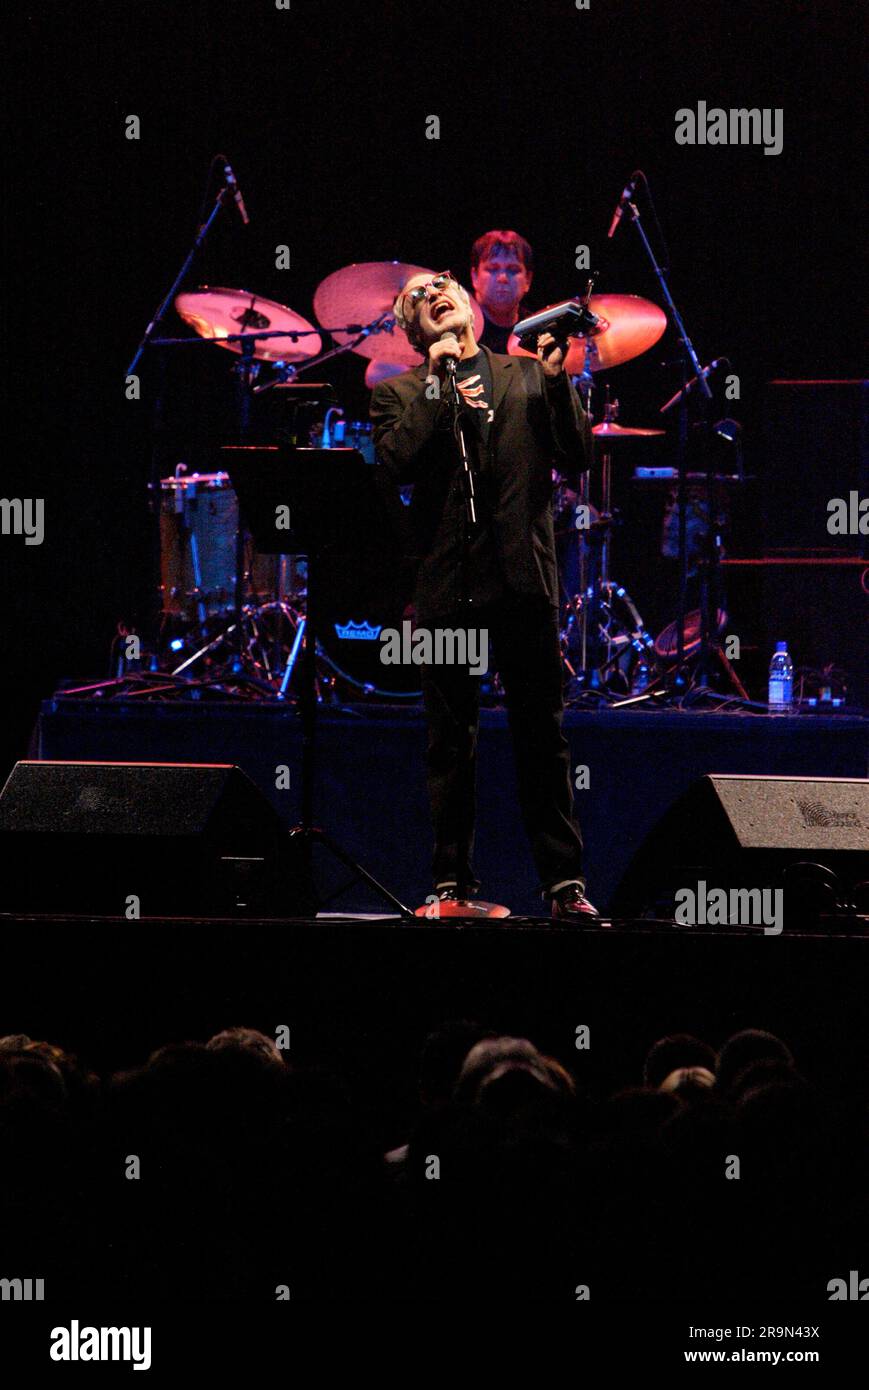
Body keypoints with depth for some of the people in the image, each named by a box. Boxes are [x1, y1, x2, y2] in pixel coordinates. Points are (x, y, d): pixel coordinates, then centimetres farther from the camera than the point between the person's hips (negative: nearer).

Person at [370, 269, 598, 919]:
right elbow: (394, 463, -6)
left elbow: (578, 457, 7)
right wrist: (436, 385, -6)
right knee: (451, 738, 3)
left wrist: (556, 382, -4)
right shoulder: (400, 393, 12)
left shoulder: (529, 377, 14)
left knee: (542, 733, 0)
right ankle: (454, 879, 8)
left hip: (525, 575, 0)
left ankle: (564, 880, 1)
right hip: (448, 583, 0)